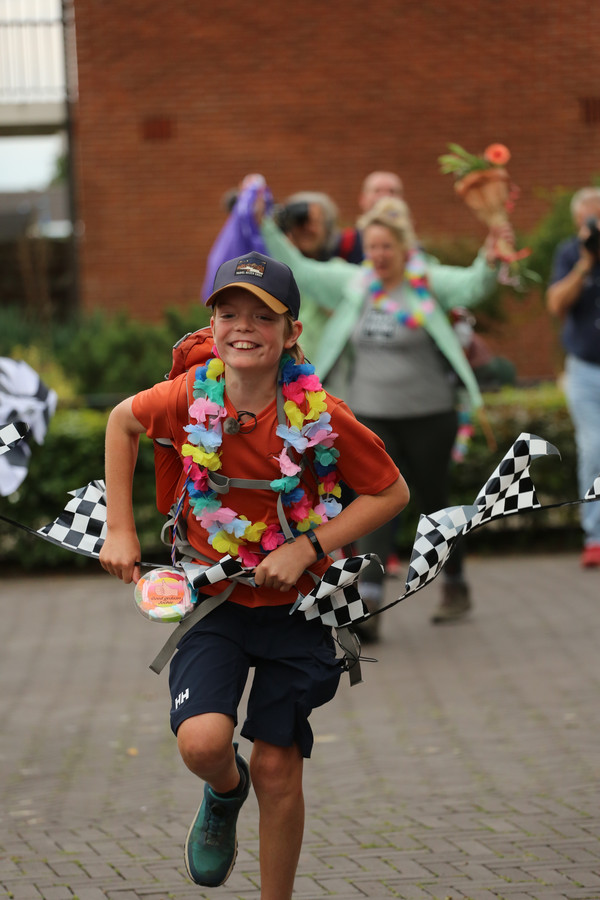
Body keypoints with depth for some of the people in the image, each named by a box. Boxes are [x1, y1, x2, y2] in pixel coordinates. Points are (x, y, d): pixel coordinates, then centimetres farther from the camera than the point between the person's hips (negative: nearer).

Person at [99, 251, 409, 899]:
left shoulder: (319, 415, -18)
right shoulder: (191, 396, -12)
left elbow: (392, 492, -8)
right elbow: (122, 421, 9)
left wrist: (307, 547, -18)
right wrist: (119, 530, 5)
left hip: (293, 606, -1)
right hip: (213, 600, 1)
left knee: (277, 768, 4)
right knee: (203, 742, -20)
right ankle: (225, 792, 17)